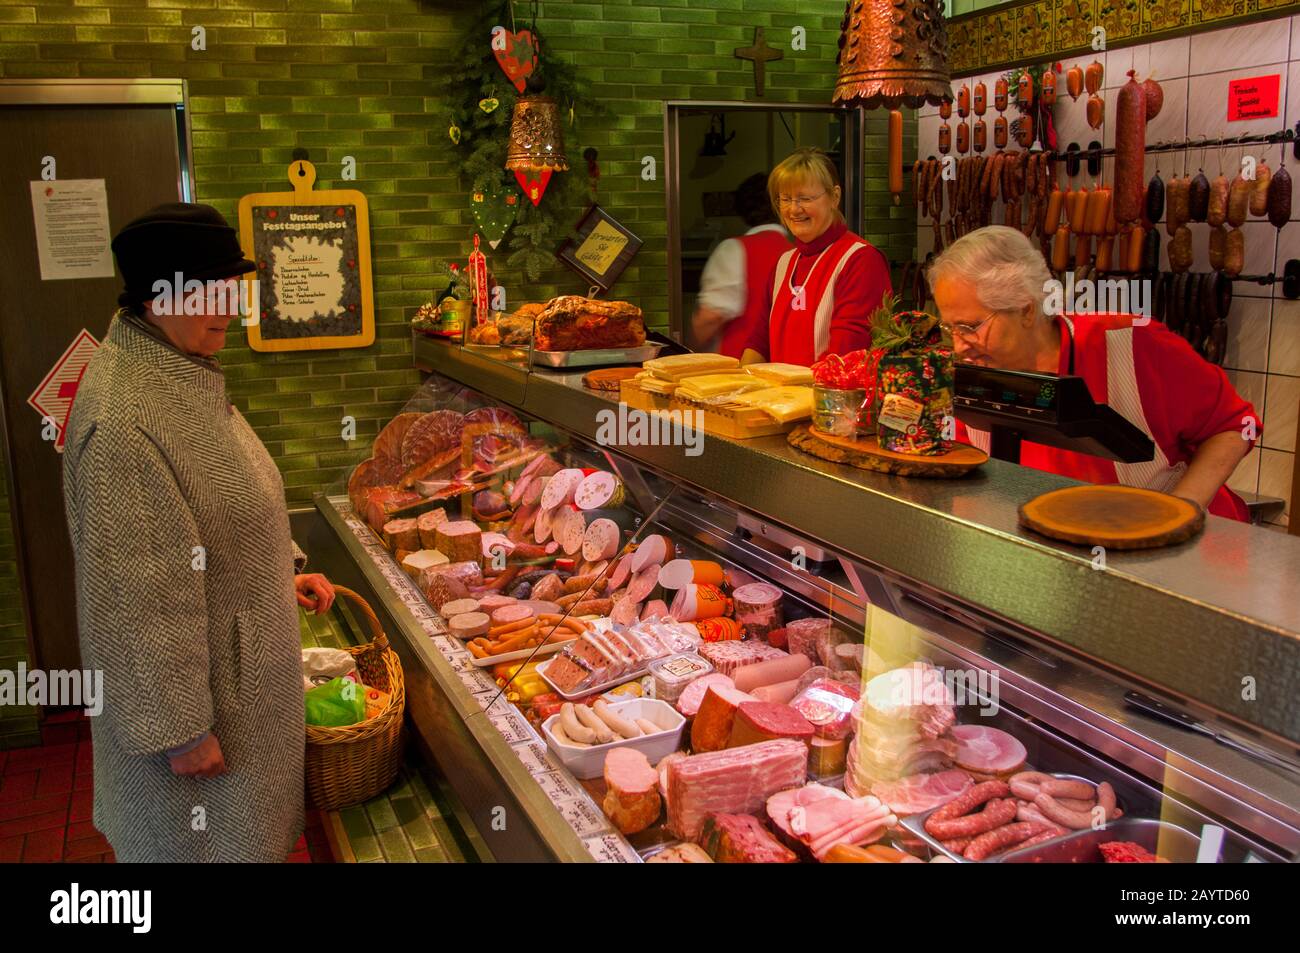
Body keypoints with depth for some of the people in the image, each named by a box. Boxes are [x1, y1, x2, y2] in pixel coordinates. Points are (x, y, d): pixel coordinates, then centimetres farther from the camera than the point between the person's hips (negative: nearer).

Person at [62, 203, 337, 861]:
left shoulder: (183, 374, 3)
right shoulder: (123, 422, -30)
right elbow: (136, 598, -27)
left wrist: (284, 570, 12)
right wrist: (179, 728, -21)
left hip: (238, 657, 9)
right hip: (188, 687, -9)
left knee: (245, 823, 25)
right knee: (203, 836, 13)